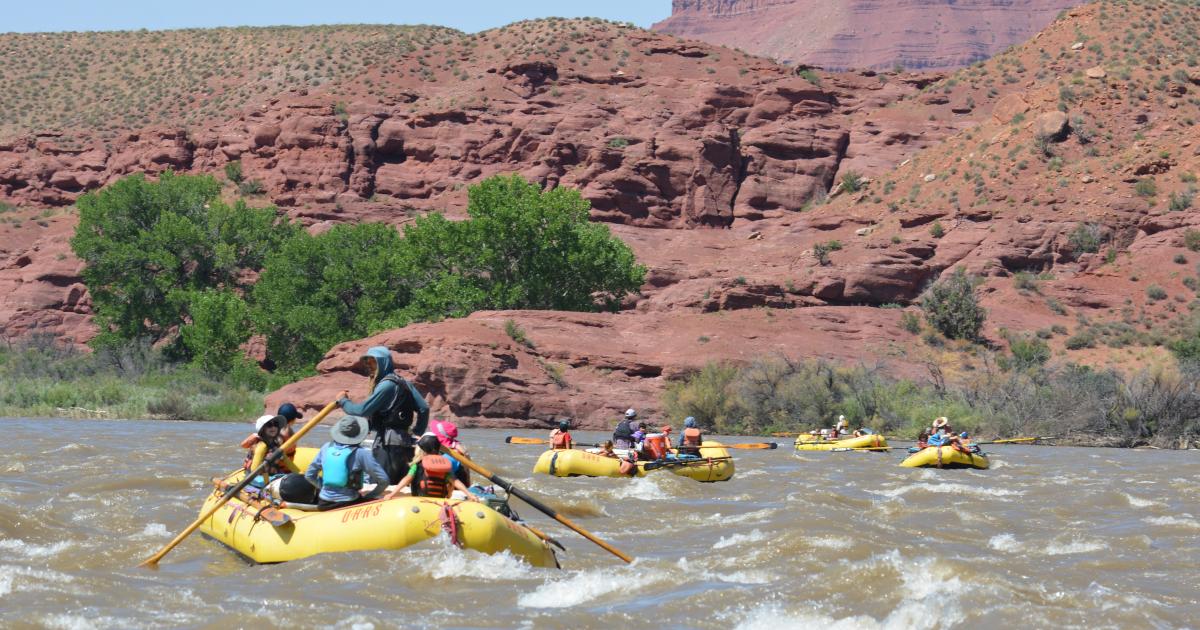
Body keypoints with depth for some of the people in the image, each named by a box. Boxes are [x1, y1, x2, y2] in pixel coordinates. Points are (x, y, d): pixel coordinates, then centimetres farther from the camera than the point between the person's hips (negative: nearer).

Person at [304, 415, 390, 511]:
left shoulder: (327, 448, 2)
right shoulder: (361, 453, -12)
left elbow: (309, 475, 11)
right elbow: (383, 480, -12)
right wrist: (368, 497, 2)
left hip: (323, 505, 5)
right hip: (348, 505, -5)